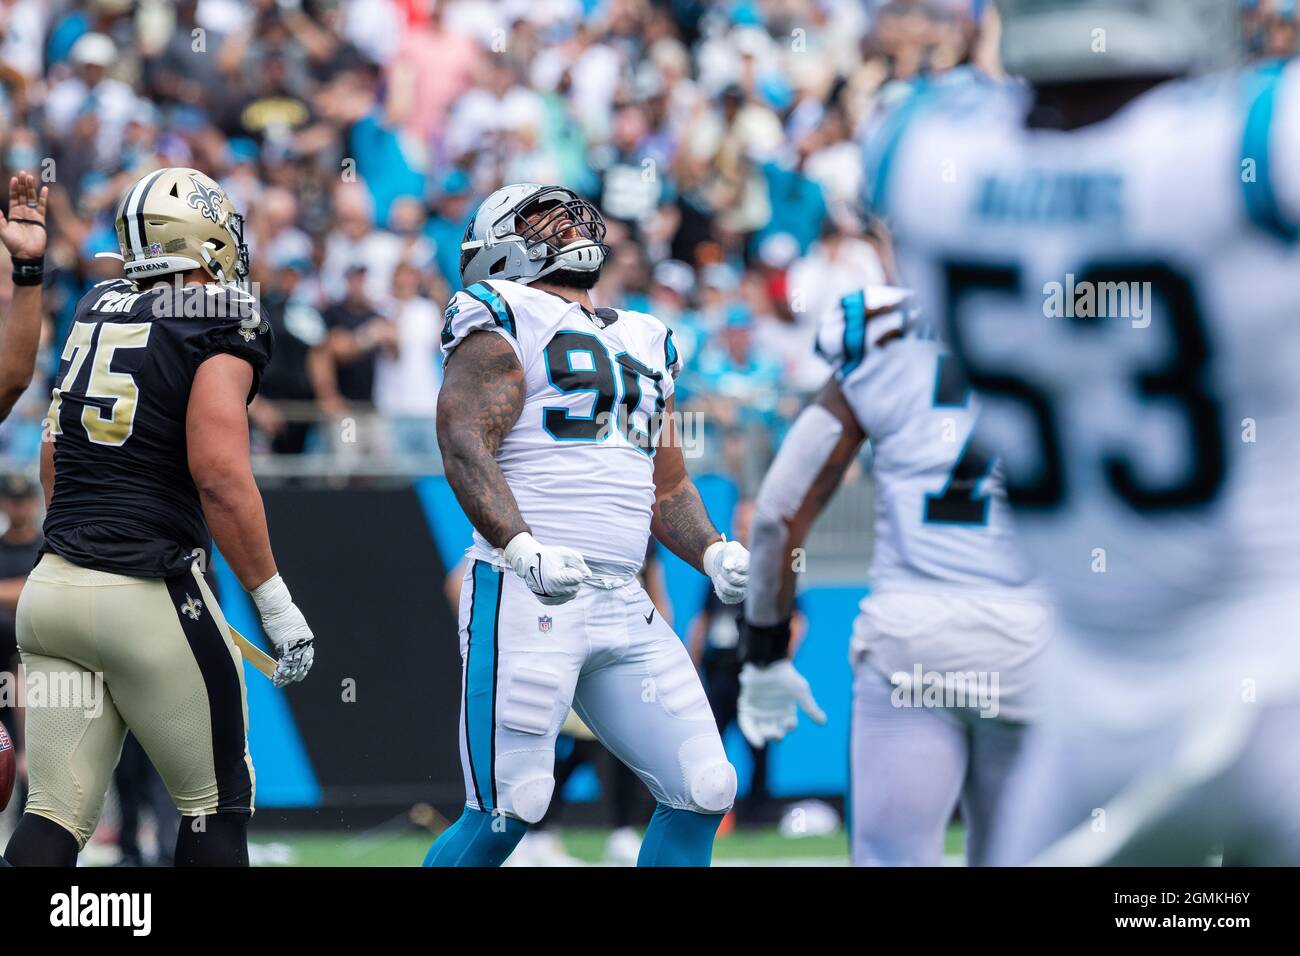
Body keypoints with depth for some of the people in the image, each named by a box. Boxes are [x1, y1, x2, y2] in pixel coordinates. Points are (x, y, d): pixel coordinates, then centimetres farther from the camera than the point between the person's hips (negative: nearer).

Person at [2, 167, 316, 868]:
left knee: (56, 812, 5)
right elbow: (219, 474, -18)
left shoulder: (97, 312, 14)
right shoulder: (219, 330, -7)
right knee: (215, 806, 9)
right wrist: (275, 603, -11)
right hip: (146, 598, -6)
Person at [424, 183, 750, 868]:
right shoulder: (506, 320, 1)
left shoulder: (641, 344, 24)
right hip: (525, 598, -7)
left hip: (625, 607, 7)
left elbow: (666, 489, 25)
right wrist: (521, 547, -27)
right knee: (507, 812, -10)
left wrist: (716, 555, 5)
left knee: (703, 792, 0)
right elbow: (463, 446, -12)